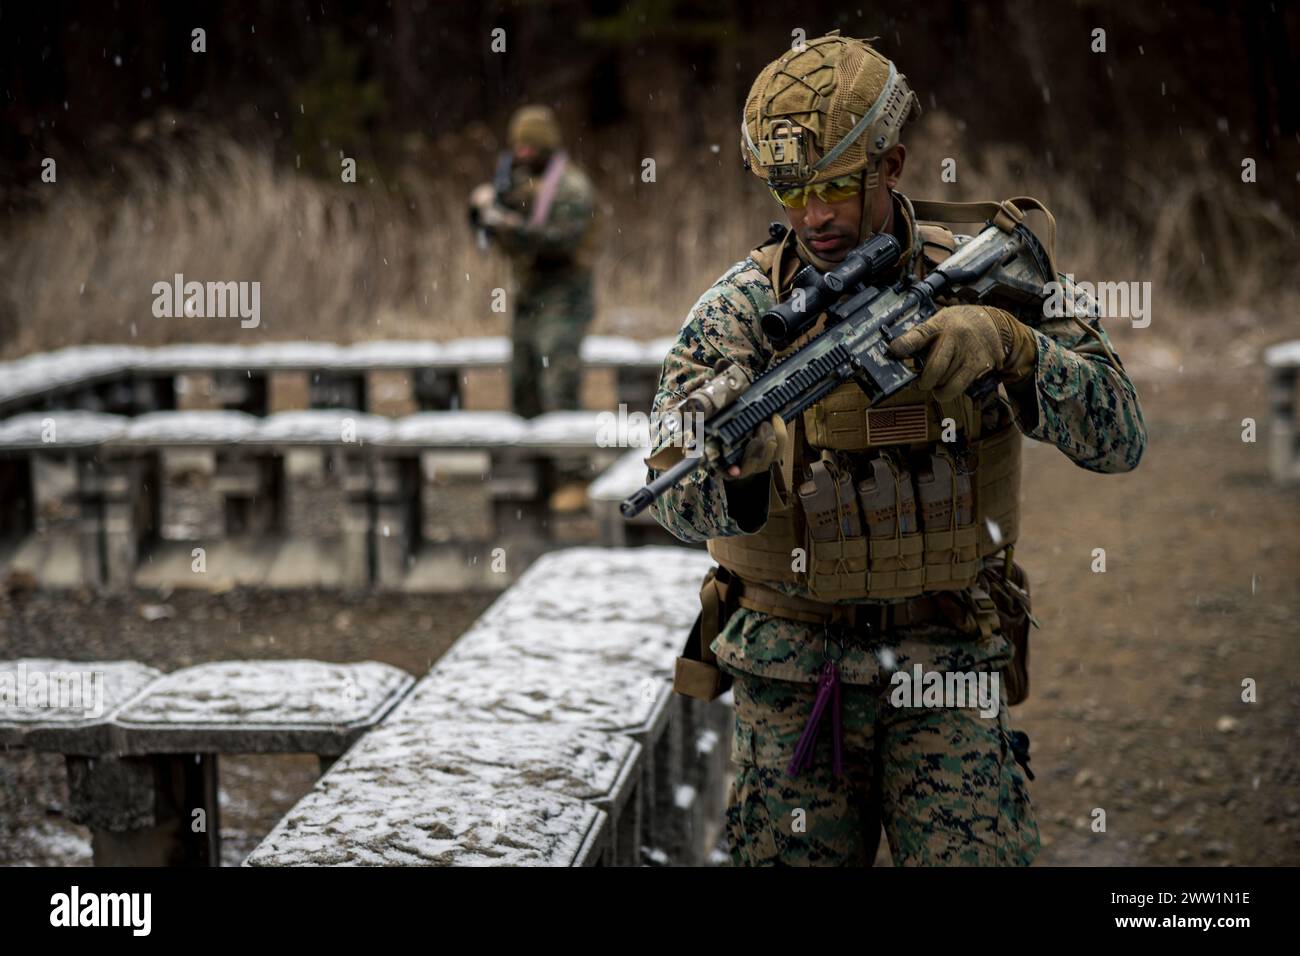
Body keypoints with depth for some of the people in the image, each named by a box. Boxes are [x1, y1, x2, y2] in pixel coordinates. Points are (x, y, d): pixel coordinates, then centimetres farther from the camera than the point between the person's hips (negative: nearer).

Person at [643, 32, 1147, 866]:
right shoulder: (744, 305, -7)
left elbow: (1119, 437, -12)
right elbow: (686, 504, -18)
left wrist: (1007, 343, -29)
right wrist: (738, 459, -42)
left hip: (946, 671, 0)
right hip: (791, 674, 0)